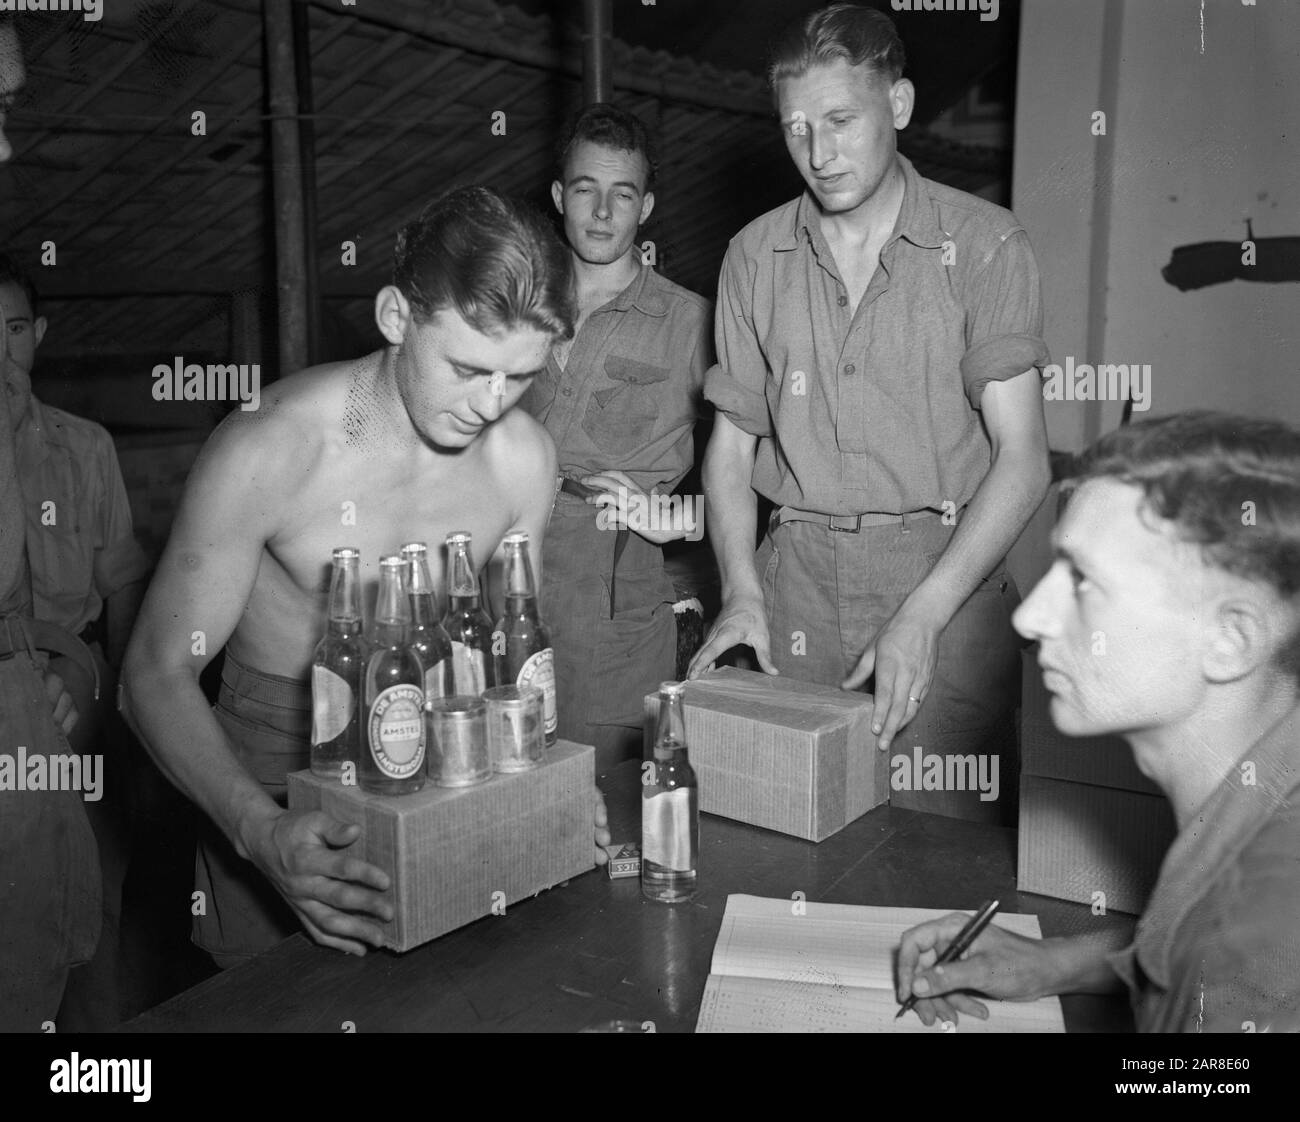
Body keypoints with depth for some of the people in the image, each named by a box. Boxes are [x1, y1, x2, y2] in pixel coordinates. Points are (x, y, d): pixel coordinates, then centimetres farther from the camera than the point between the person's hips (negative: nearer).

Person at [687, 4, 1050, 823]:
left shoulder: (983, 243, -2)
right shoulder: (754, 256, 9)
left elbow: (1021, 458, -7)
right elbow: (732, 444, 11)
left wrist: (921, 616, -17)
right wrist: (742, 592, -4)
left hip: (947, 574, -2)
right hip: (795, 579, 3)